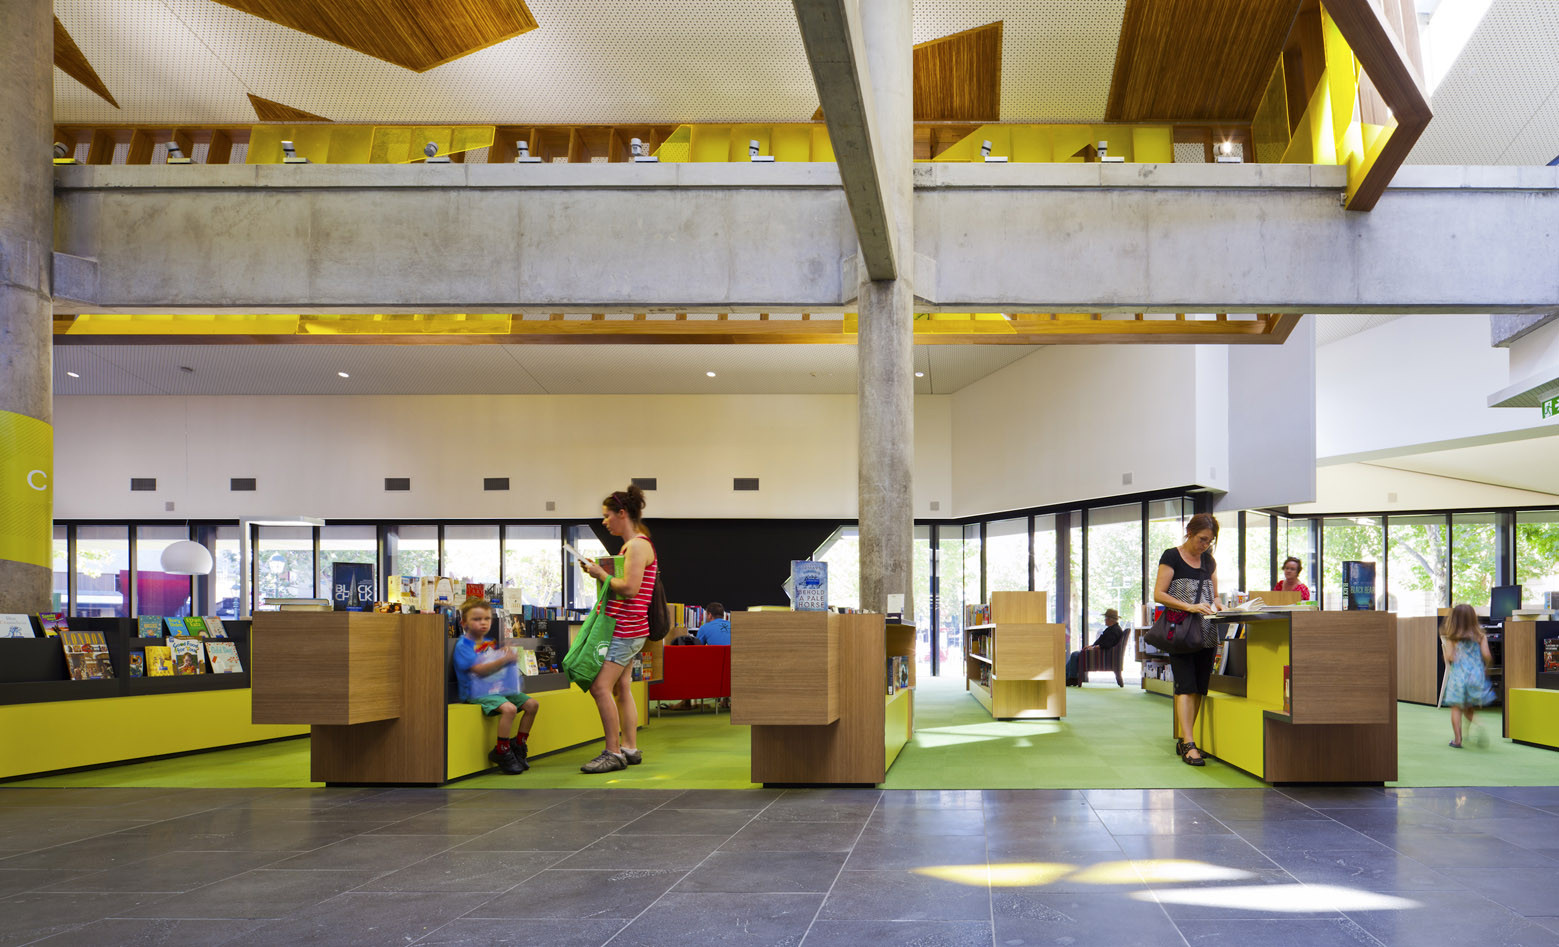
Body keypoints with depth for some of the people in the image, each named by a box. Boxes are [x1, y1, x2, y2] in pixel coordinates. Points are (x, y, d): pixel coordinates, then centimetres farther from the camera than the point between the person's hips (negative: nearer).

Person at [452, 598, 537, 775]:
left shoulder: (490, 643, 15)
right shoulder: (463, 645, -10)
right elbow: (479, 669, -21)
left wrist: (509, 654, -1)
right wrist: (504, 659, -27)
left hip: (497, 688, 9)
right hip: (476, 693, -9)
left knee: (531, 704, -1)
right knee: (509, 708, -32)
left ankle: (518, 745, 10)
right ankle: (502, 752, -19)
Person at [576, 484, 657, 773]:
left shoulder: (637, 545, -14)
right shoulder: (631, 545, 19)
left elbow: (630, 588, -23)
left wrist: (601, 574, -11)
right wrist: (599, 571, 9)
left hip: (626, 630, -11)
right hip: (627, 629, 11)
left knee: (601, 686, -13)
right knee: (622, 688, 12)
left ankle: (613, 753, -11)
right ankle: (630, 749, 15)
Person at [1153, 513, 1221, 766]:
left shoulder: (1209, 561, 15)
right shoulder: (1172, 557, -3)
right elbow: (1159, 594, -9)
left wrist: (1214, 606, -2)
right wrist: (1189, 607, -20)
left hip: (1205, 630, 6)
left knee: (1200, 687, 3)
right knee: (1186, 685, -13)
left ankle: (1183, 740, 12)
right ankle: (1189, 745, -18)